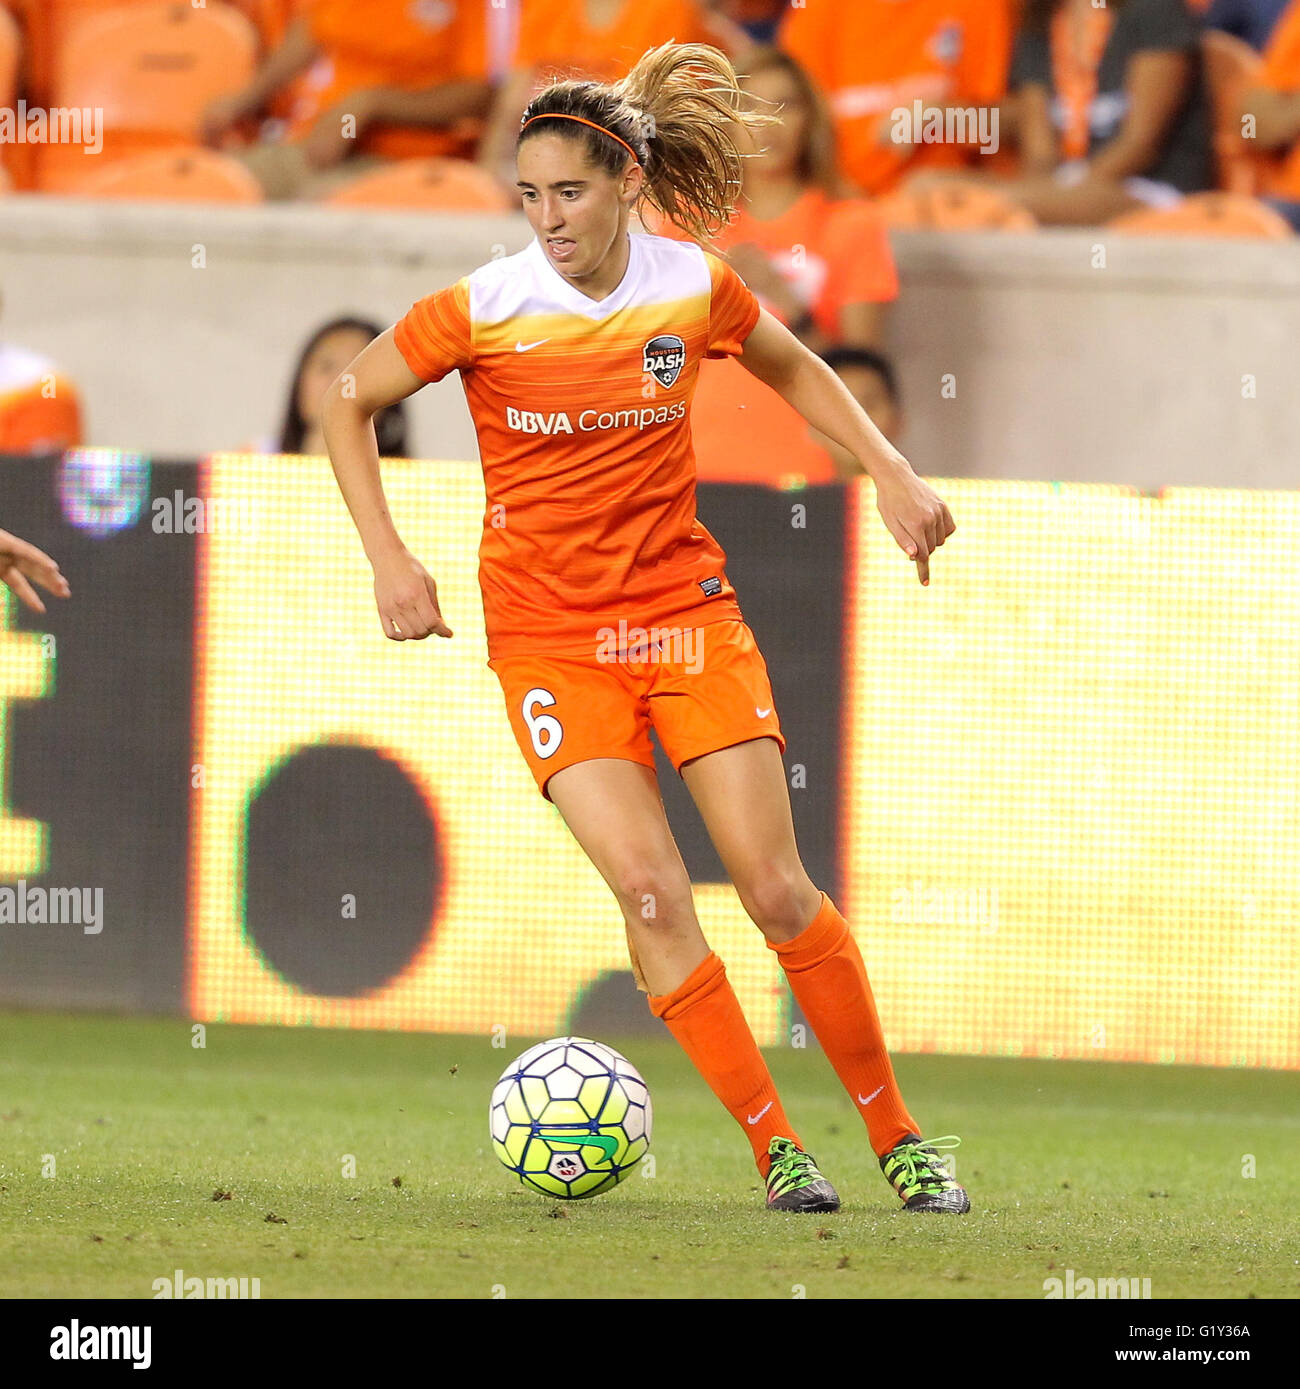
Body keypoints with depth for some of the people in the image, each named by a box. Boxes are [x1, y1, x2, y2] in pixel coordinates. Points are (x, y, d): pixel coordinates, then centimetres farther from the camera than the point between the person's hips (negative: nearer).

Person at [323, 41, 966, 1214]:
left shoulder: (695, 289, -5)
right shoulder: (485, 309, -12)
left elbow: (797, 372, 16)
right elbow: (348, 402, 1)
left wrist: (893, 475, 7)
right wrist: (389, 560, -8)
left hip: (685, 606, 2)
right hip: (548, 631, -2)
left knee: (777, 888, -3)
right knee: (648, 887, -17)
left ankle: (899, 1137, 10)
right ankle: (775, 1146, -9)